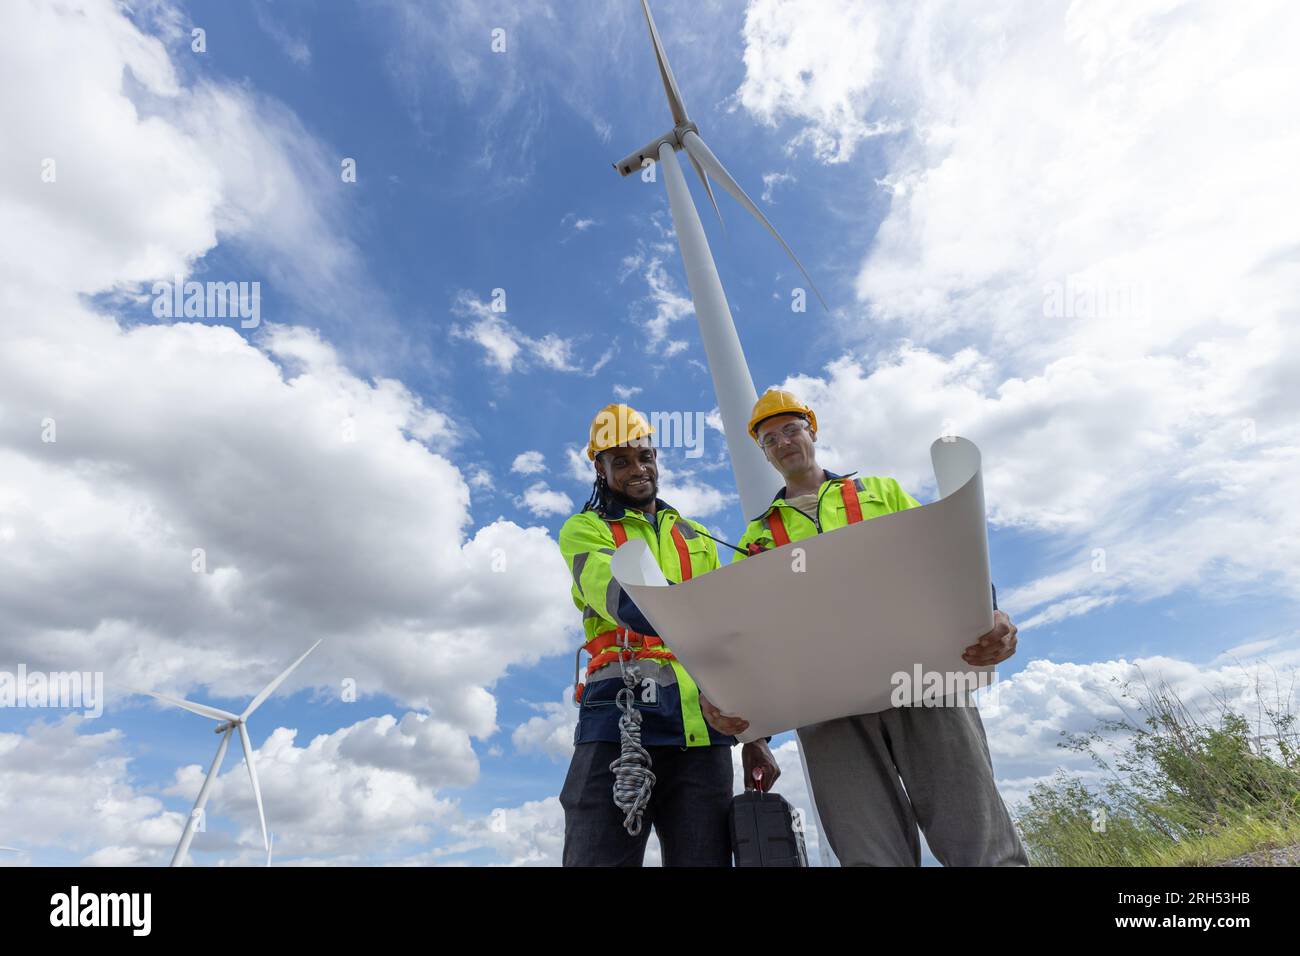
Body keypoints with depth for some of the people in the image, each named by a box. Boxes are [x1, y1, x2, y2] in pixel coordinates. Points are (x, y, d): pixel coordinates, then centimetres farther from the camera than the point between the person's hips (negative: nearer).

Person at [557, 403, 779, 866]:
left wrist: (755, 732, 11)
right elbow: (626, 597, -16)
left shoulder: (697, 538, 21)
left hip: (702, 726, 4)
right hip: (620, 721, -4)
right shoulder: (584, 530, 7)